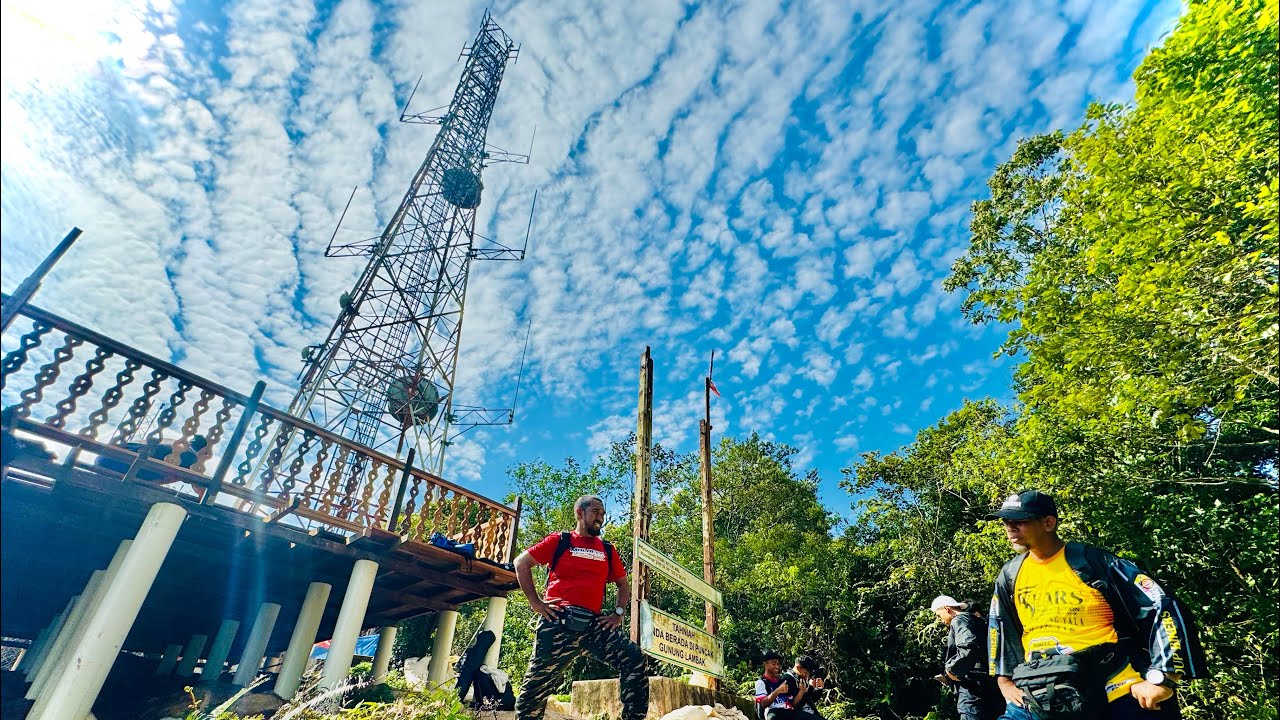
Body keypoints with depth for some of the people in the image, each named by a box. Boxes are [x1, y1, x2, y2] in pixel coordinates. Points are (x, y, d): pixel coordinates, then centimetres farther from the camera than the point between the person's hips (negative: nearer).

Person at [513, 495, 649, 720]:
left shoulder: (607, 550, 16)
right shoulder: (559, 541, 5)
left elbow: (623, 585, 24)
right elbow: (521, 563, 4)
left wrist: (618, 613, 8)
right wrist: (535, 602, -2)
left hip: (593, 624, 3)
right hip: (558, 621, -3)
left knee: (633, 658, -14)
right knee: (538, 684, 2)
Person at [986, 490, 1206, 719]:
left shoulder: (1094, 562, -8)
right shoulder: (1010, 574, 6)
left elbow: (1163, 610, -8)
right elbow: (999, 628, 18)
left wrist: (1163, 678, -15)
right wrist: (1005, 680, 14)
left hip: (1112, 687, -3)